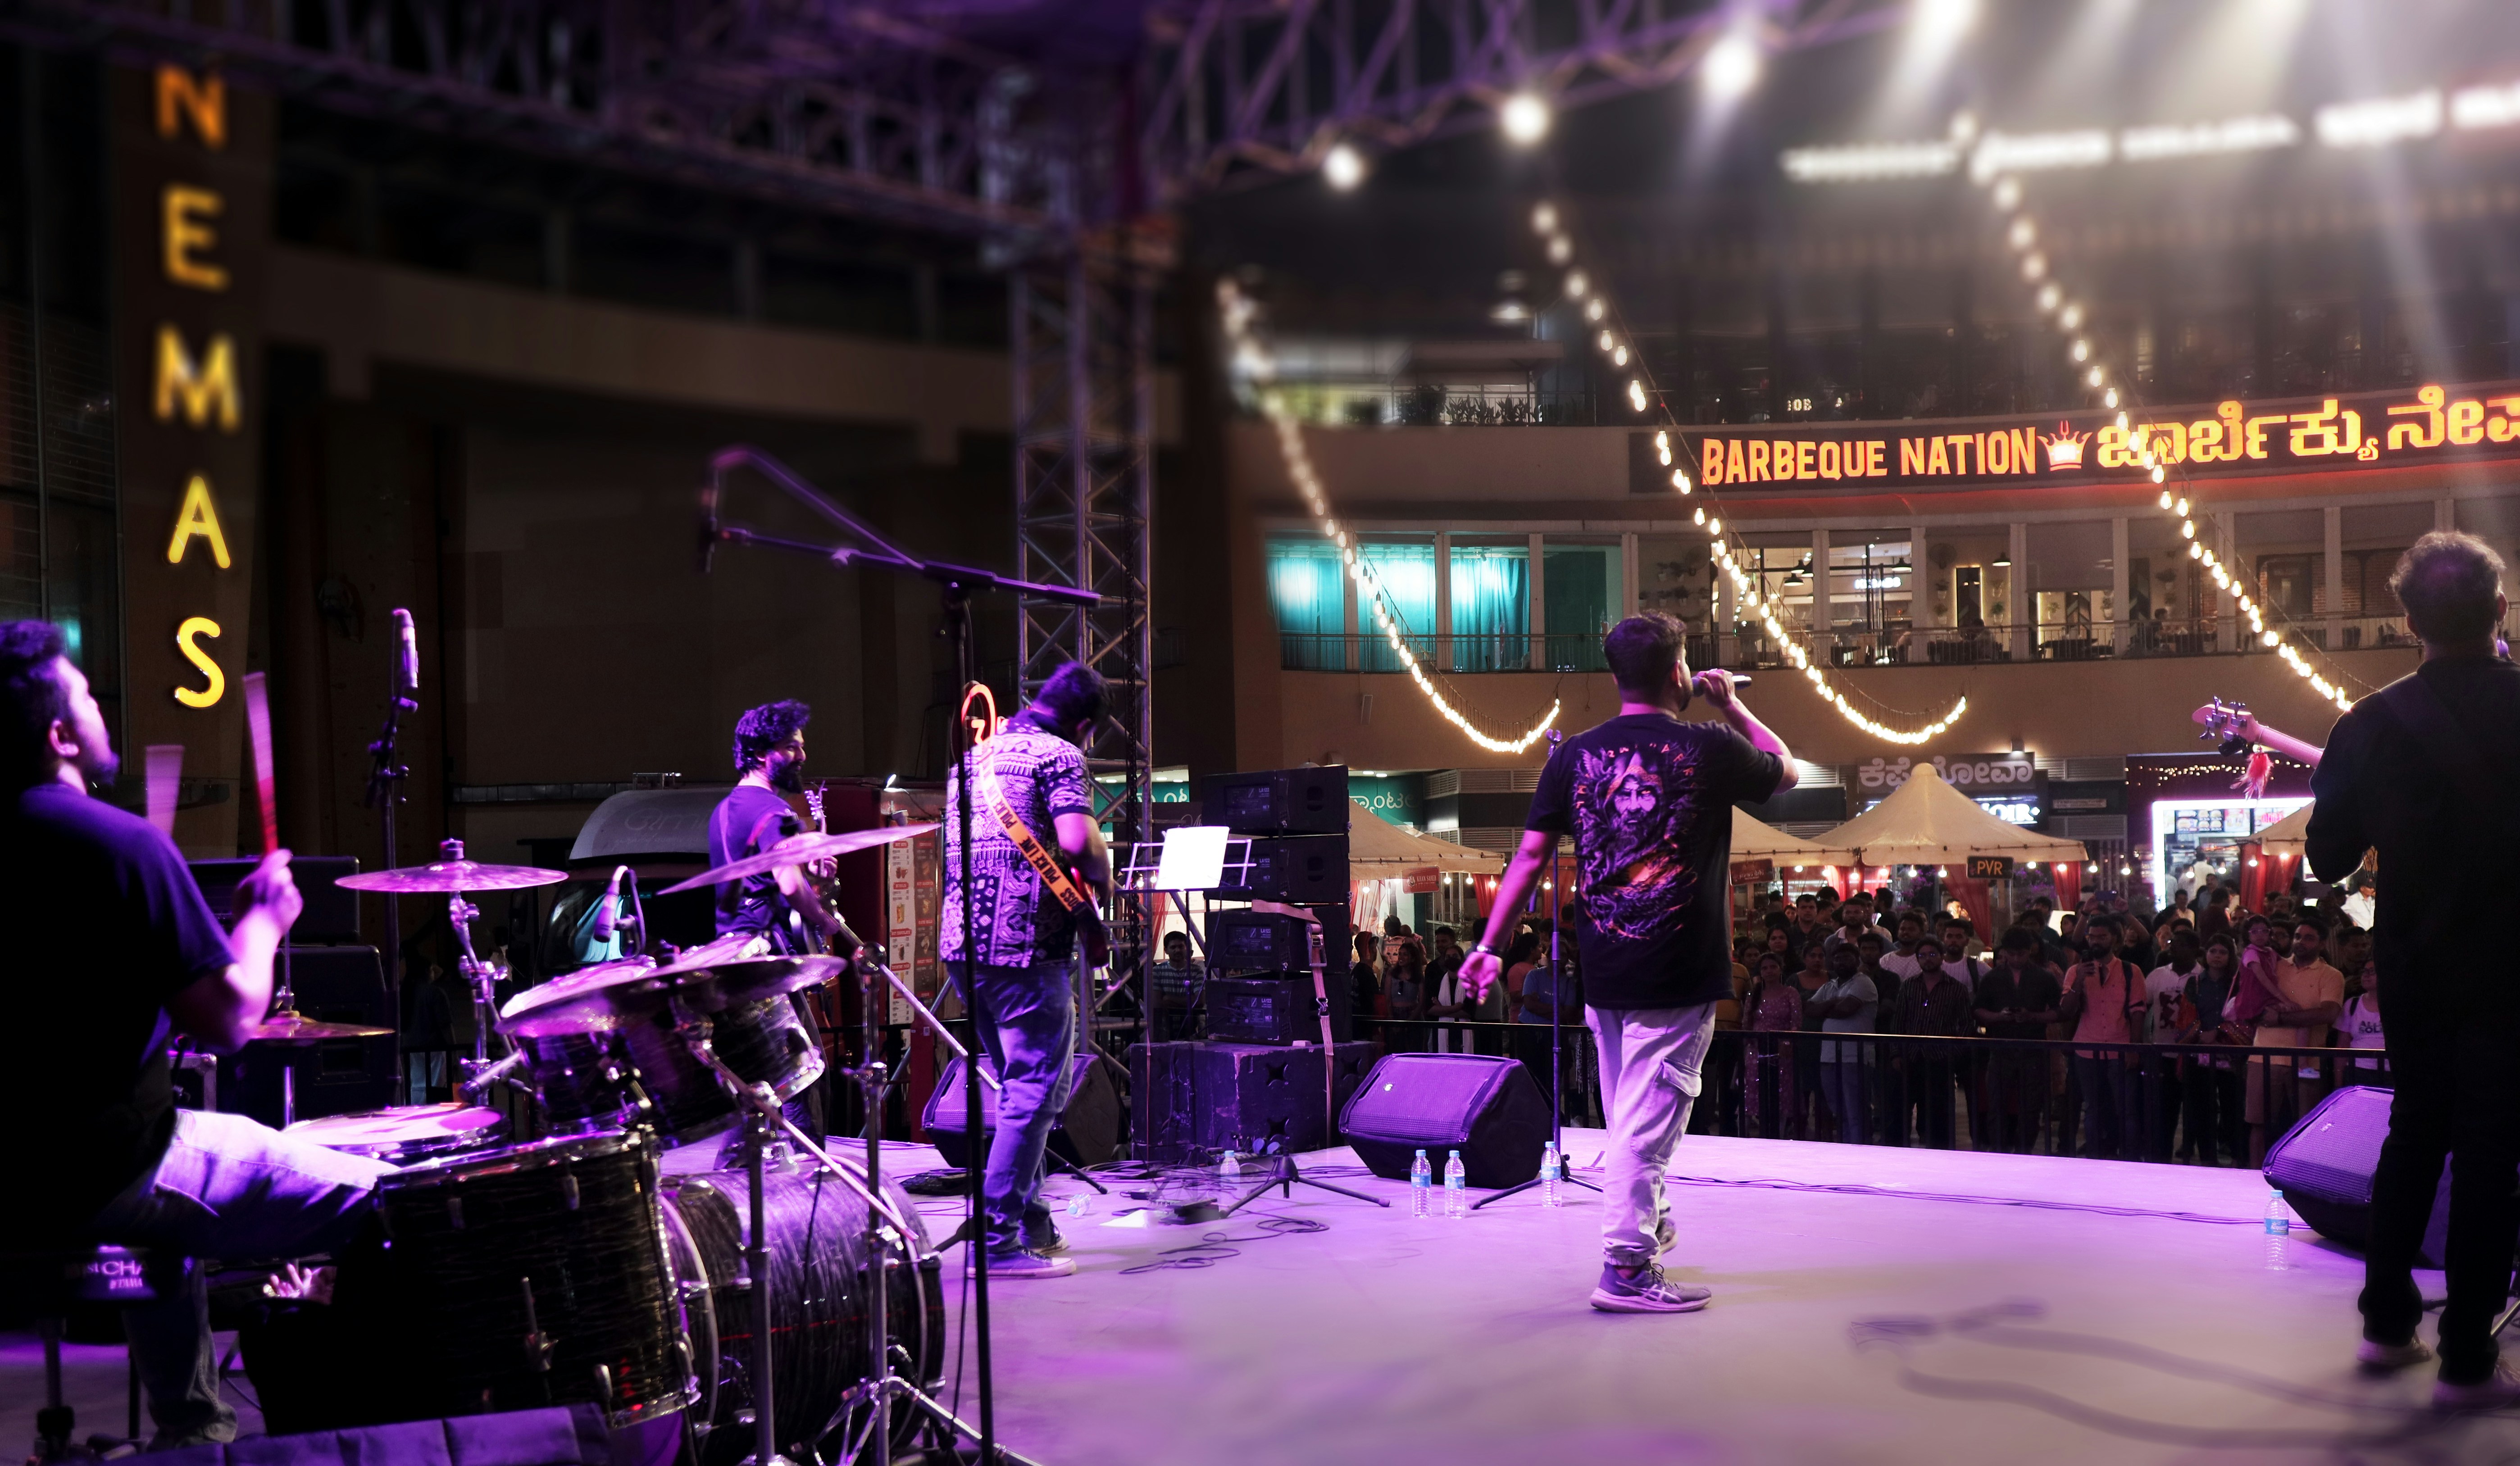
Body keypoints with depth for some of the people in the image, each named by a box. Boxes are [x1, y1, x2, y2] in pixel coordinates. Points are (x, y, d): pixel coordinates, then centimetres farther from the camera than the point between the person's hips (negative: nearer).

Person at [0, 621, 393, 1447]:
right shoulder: (120, 844, -17)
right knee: (381, 1202, 1)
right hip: (101, 1182, -8)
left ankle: (192, 1427, 44)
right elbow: (227, 1021, -17)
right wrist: (265, 919, 0)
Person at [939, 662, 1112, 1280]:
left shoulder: (975, 753, 19)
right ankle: (996, 1239, -8)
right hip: (1025, 946, -9)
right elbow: (1078, 839, -22)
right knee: (1036, 1091, -5)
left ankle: (1029, 1221, 21)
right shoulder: (1059, 755, -7)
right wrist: (1102, 881, -3)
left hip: (960, 943, 9)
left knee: (1019, 1085, 18)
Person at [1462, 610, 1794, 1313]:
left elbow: (1530, 856, 1)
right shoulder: (1711, 749, -5)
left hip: (1603, 971, 5)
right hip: (1679, 975, -4)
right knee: (1650, 1117, -3)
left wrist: (1490, 946, 6)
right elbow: (1787, 772, 16)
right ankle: (1626, 1267, -3)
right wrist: (1733, 705, 26)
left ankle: (1648, 1226, 36)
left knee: (1626, 1116, 20)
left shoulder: (1574, 755, 2)